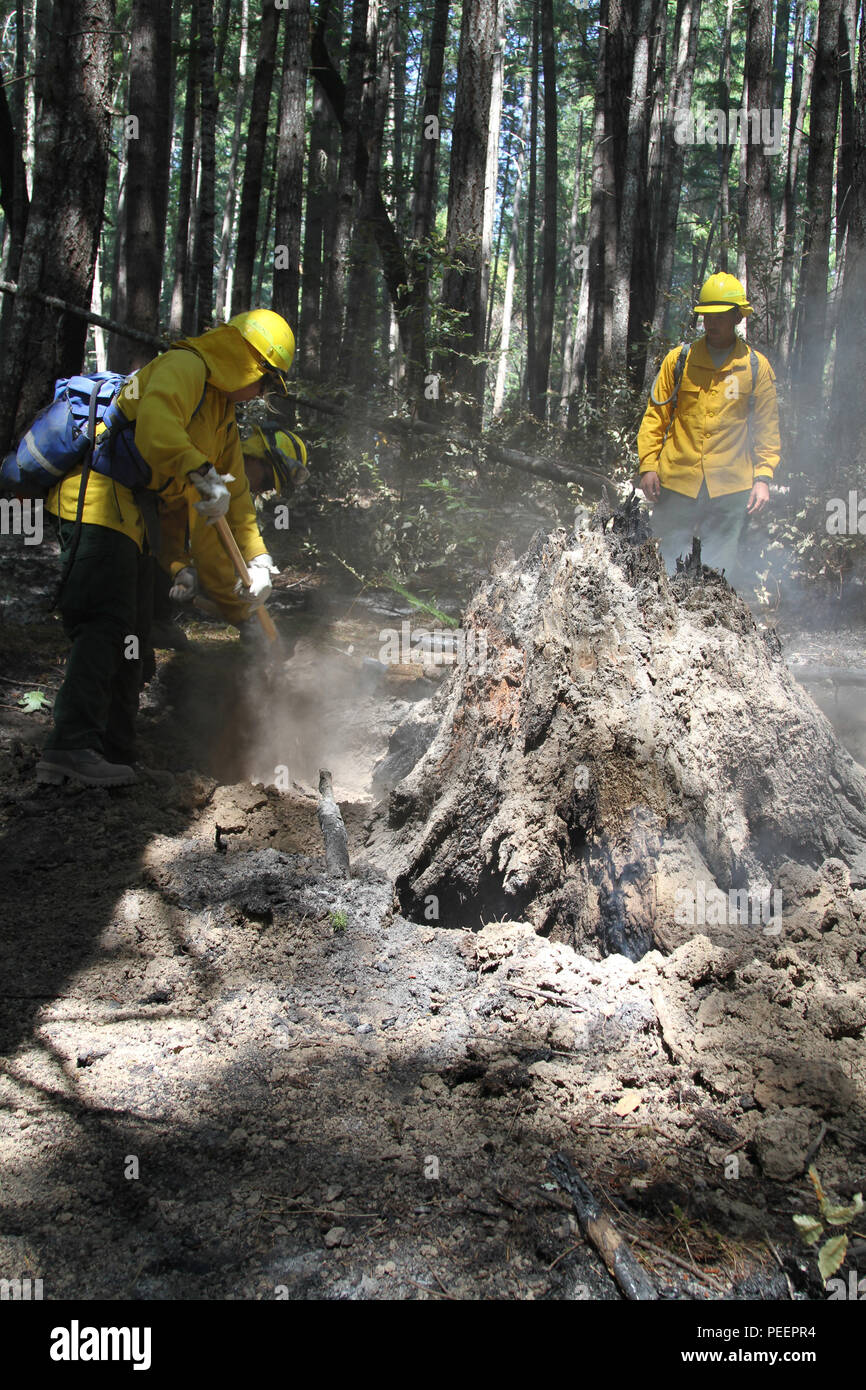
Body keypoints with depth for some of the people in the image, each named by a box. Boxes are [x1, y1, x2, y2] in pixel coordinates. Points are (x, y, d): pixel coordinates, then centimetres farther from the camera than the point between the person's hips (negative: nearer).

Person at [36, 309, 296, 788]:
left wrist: (254, 556, 27)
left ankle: (113, 755, 10)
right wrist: (201, 473, -36)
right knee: (108, 626, -21)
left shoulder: (222, 414, 25)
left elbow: (232, 488, 31)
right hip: (98, 500, -10)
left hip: (136, 516, 10)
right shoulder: (183, 367, -6)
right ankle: (70, 745, -27)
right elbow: (155, 428, -27)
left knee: (131, 639, 7)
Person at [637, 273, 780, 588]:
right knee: (670, 568, 3)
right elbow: (655, 416, 8)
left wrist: (763, 477, -1)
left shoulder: (756, 367, 7)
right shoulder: (679, 360, 6)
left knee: (722, 570, -1)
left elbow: (767, 429, 9)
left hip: (731, 487, 0)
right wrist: (648, 464, -2)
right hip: (677, 482, 1)